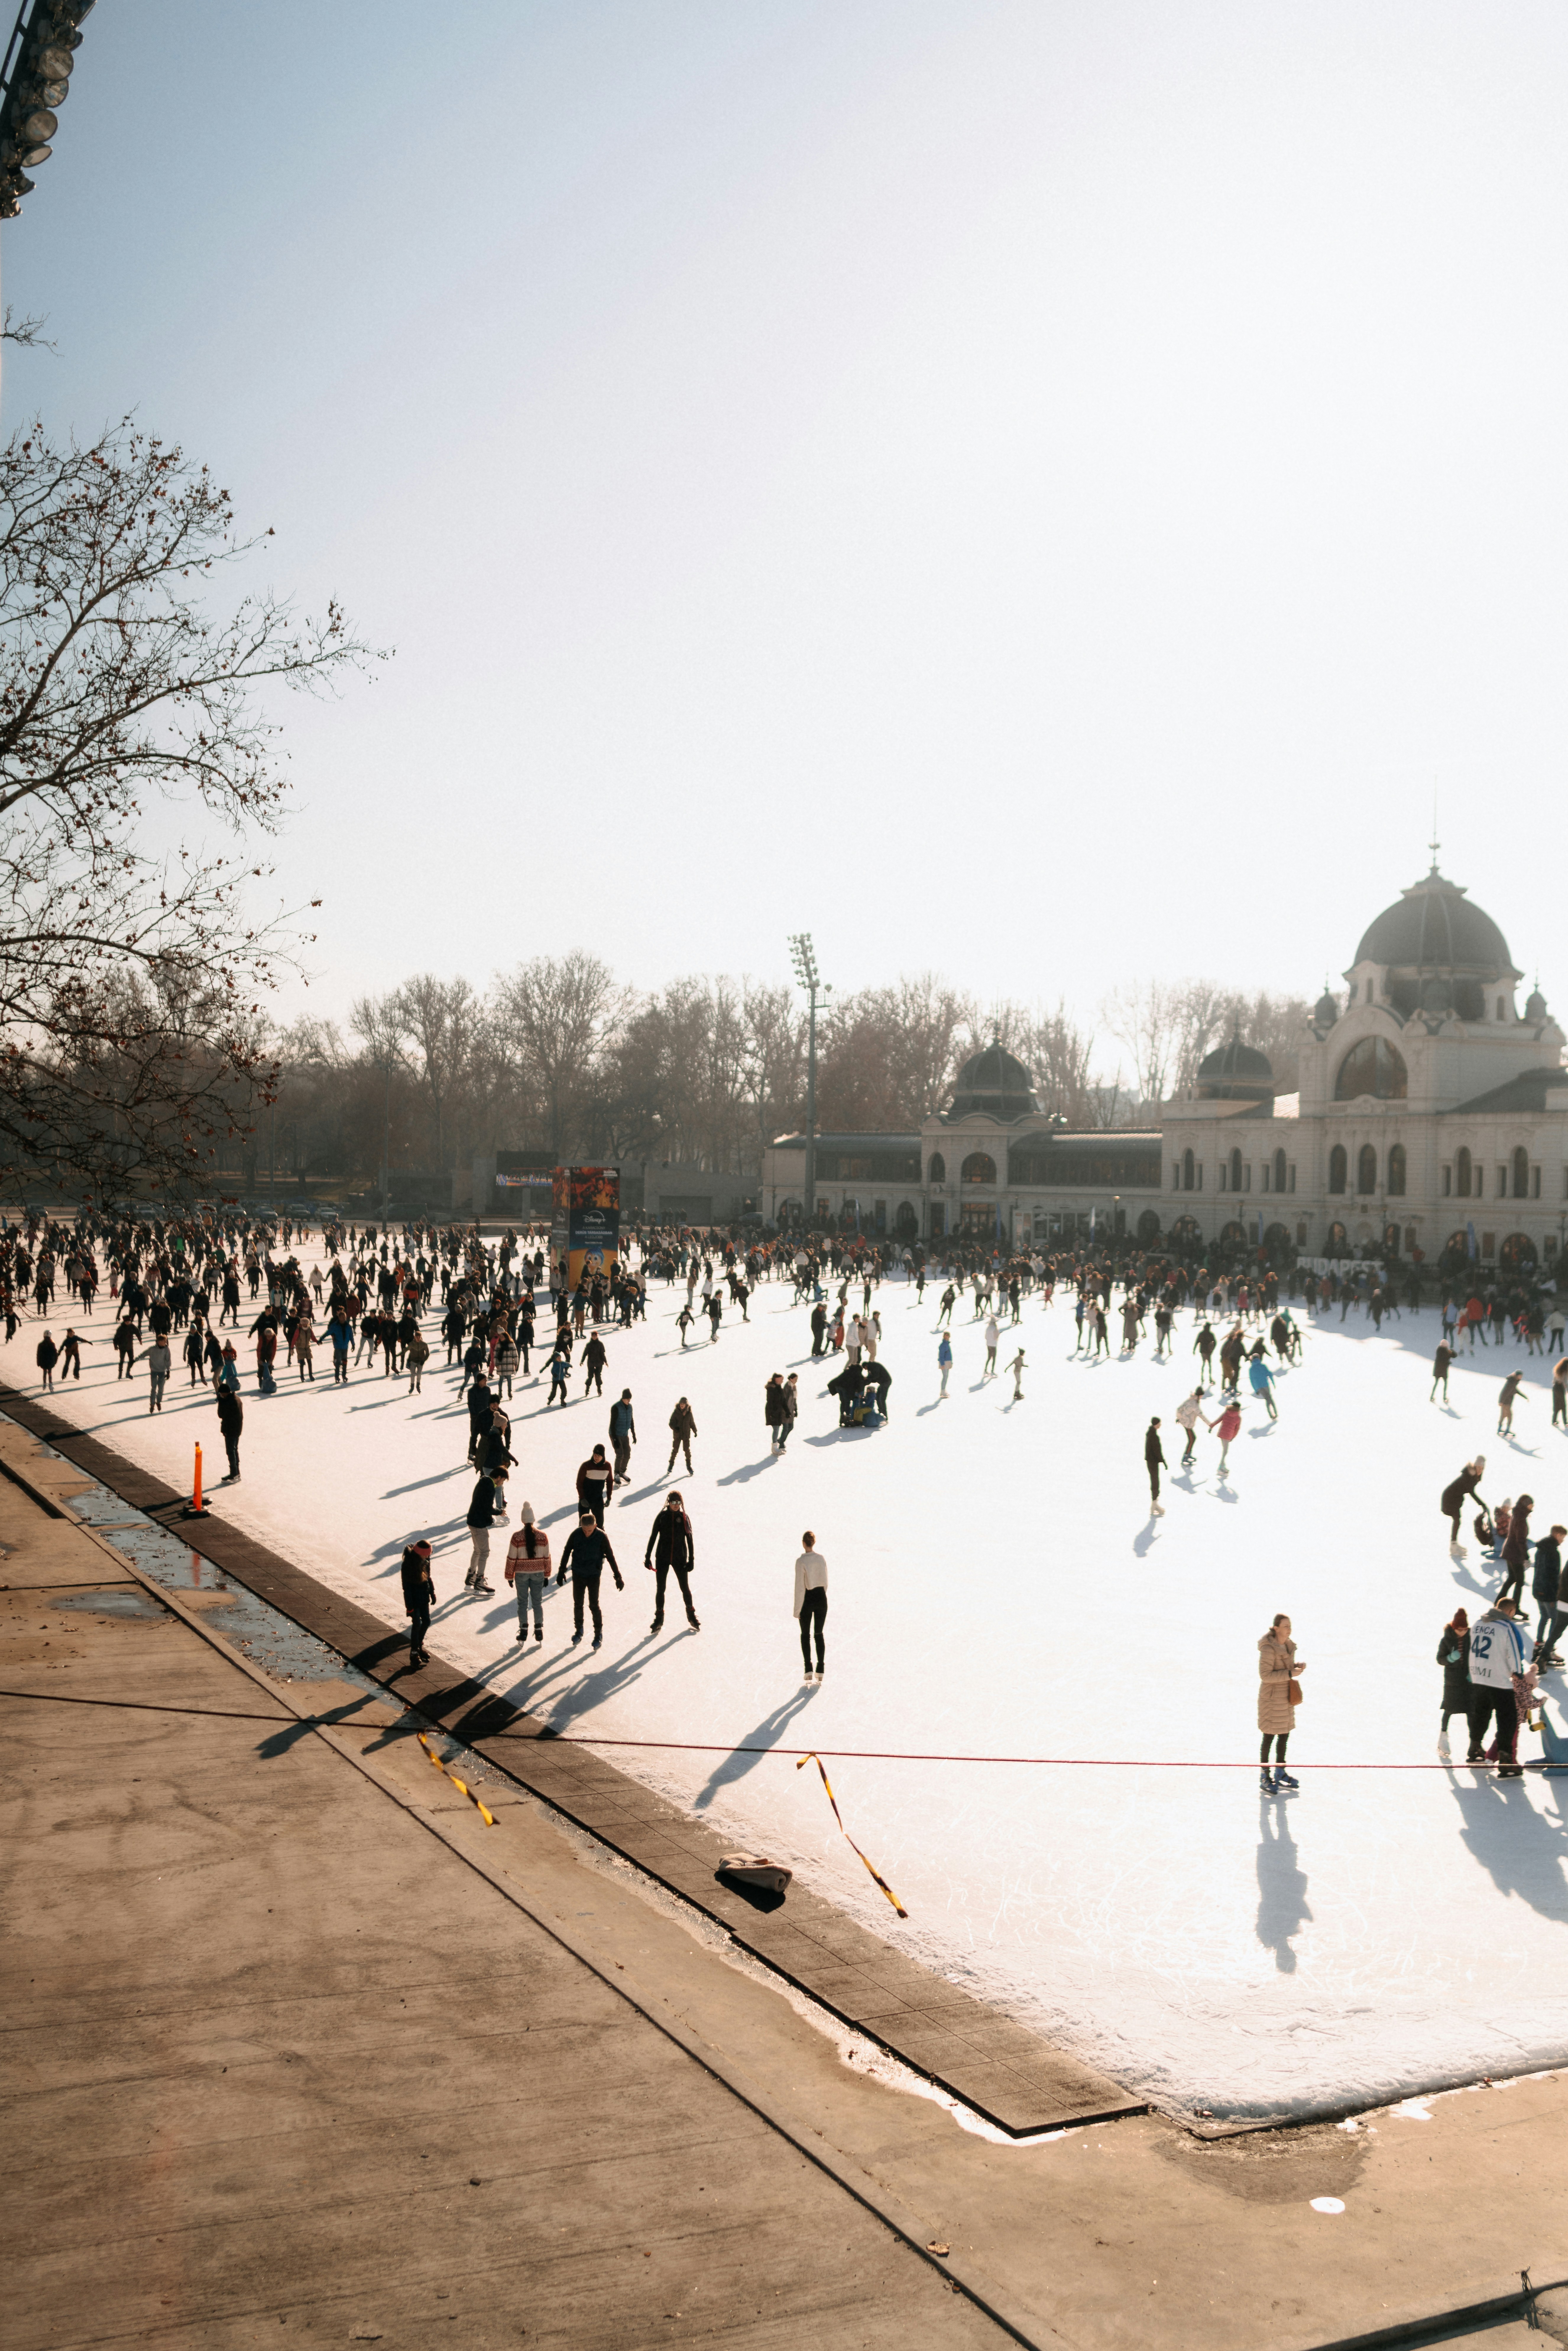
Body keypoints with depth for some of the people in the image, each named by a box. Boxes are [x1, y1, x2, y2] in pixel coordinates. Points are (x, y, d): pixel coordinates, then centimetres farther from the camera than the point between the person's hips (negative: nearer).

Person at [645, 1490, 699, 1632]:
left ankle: (691, 1616, 29)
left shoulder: (684, 1518, -4)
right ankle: (659, 1620, 21)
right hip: (662, 1558, 0)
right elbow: (653, 1537, -1)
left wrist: (691, 1560, -1)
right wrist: (648, 1557, -2)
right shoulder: (662, 1517, -6)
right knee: (660, 1589, 6)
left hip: (680, 1559, 0)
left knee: (685, 1588, 8)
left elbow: (690, 1539, 0)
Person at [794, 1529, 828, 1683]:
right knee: (820, 1634, 14)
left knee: (805, 1635, 12)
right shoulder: (822, 1558, -2)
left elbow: (800, 1588, -16)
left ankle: (808, 1670, 7)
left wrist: (797, 1611, -9)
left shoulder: (801, 1562, -18)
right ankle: (821, 1671, 13)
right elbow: (825, 1582, 8)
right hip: (821, 1598, 4)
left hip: (807, 1600, -4)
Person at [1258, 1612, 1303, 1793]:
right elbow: (1266, 1675, -24)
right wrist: (1291, 1674, -25)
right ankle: (1265, 1778, 12)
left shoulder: (1288, 1645, 4)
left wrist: (1298, 1666, -4)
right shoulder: (1268, 1649, -22)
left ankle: (1280, 1773, 32)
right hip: (1271, 1697, -8)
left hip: (1286, 1696, 8)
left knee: (1285, 1735, 17)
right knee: (1269, 1737, 1)